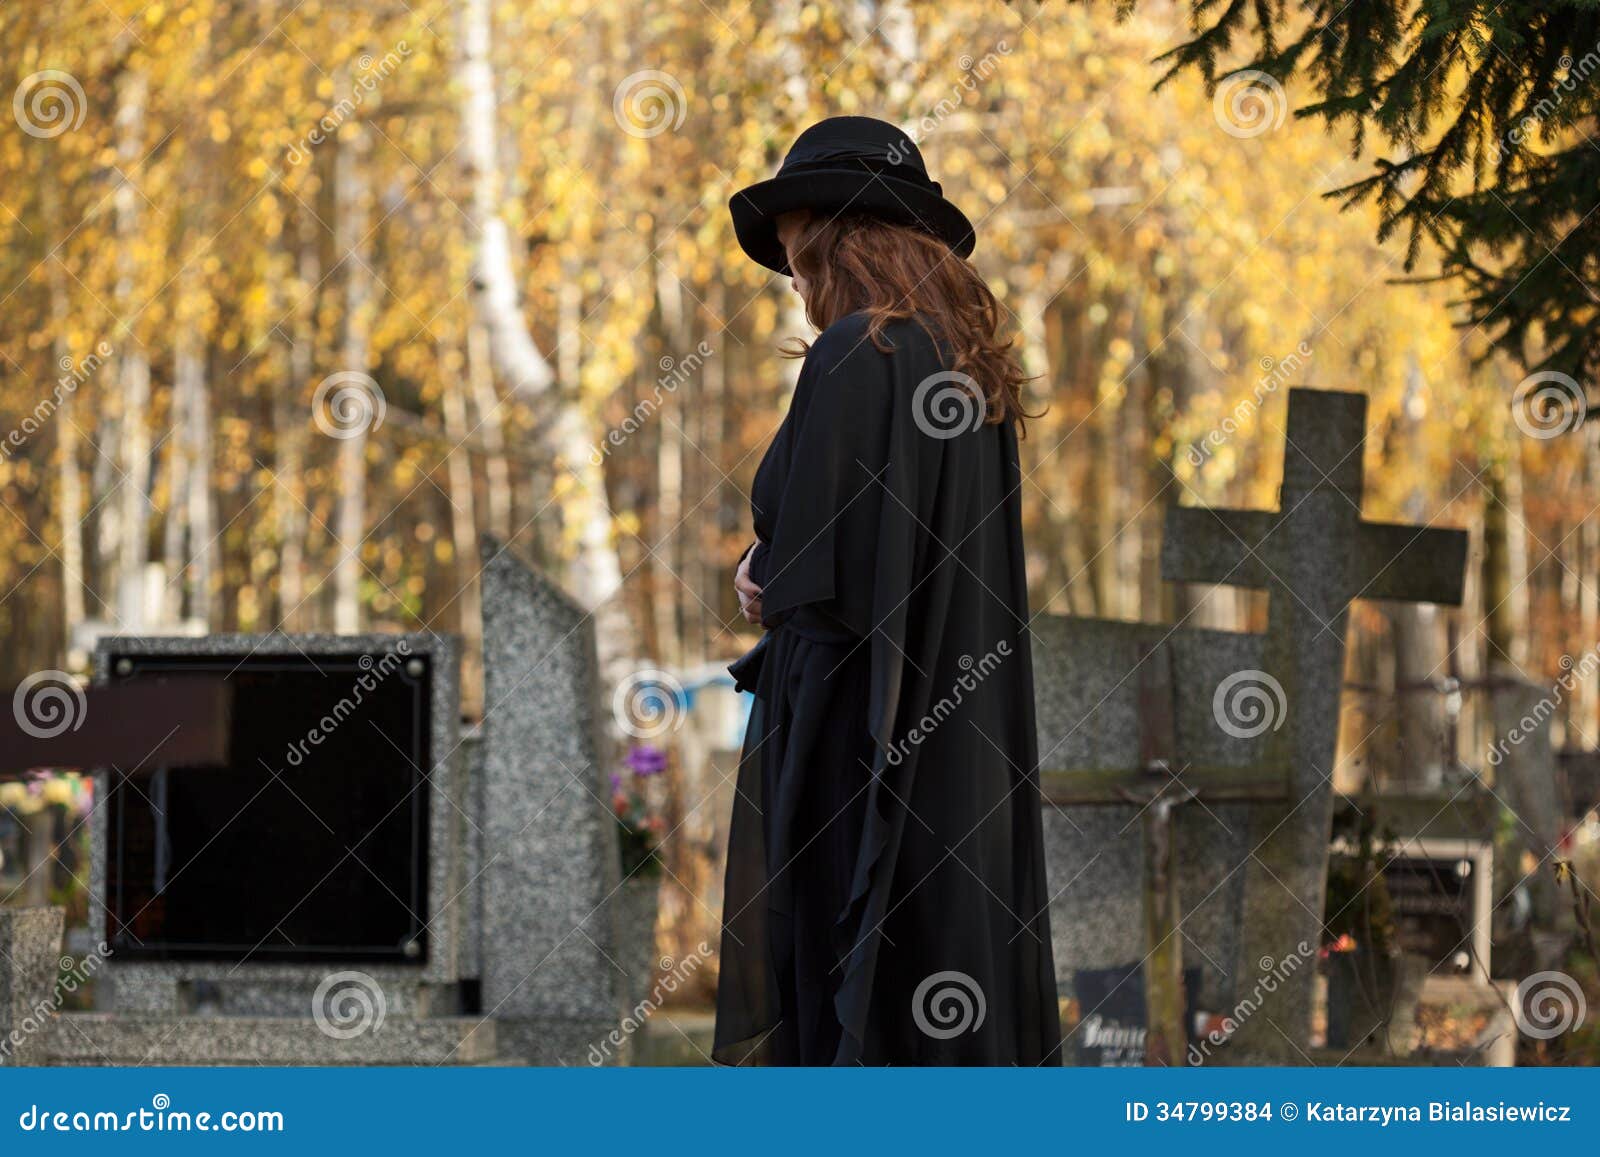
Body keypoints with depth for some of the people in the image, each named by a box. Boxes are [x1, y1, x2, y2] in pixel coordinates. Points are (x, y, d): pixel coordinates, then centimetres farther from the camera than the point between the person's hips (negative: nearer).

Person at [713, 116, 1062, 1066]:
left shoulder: (854, 358, -13)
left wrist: (767, 584, 5)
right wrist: (785, 585, 10)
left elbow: (816, 581, -16)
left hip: (857, 739, -8)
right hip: (961, 756, 9)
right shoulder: (972, 366, 13)